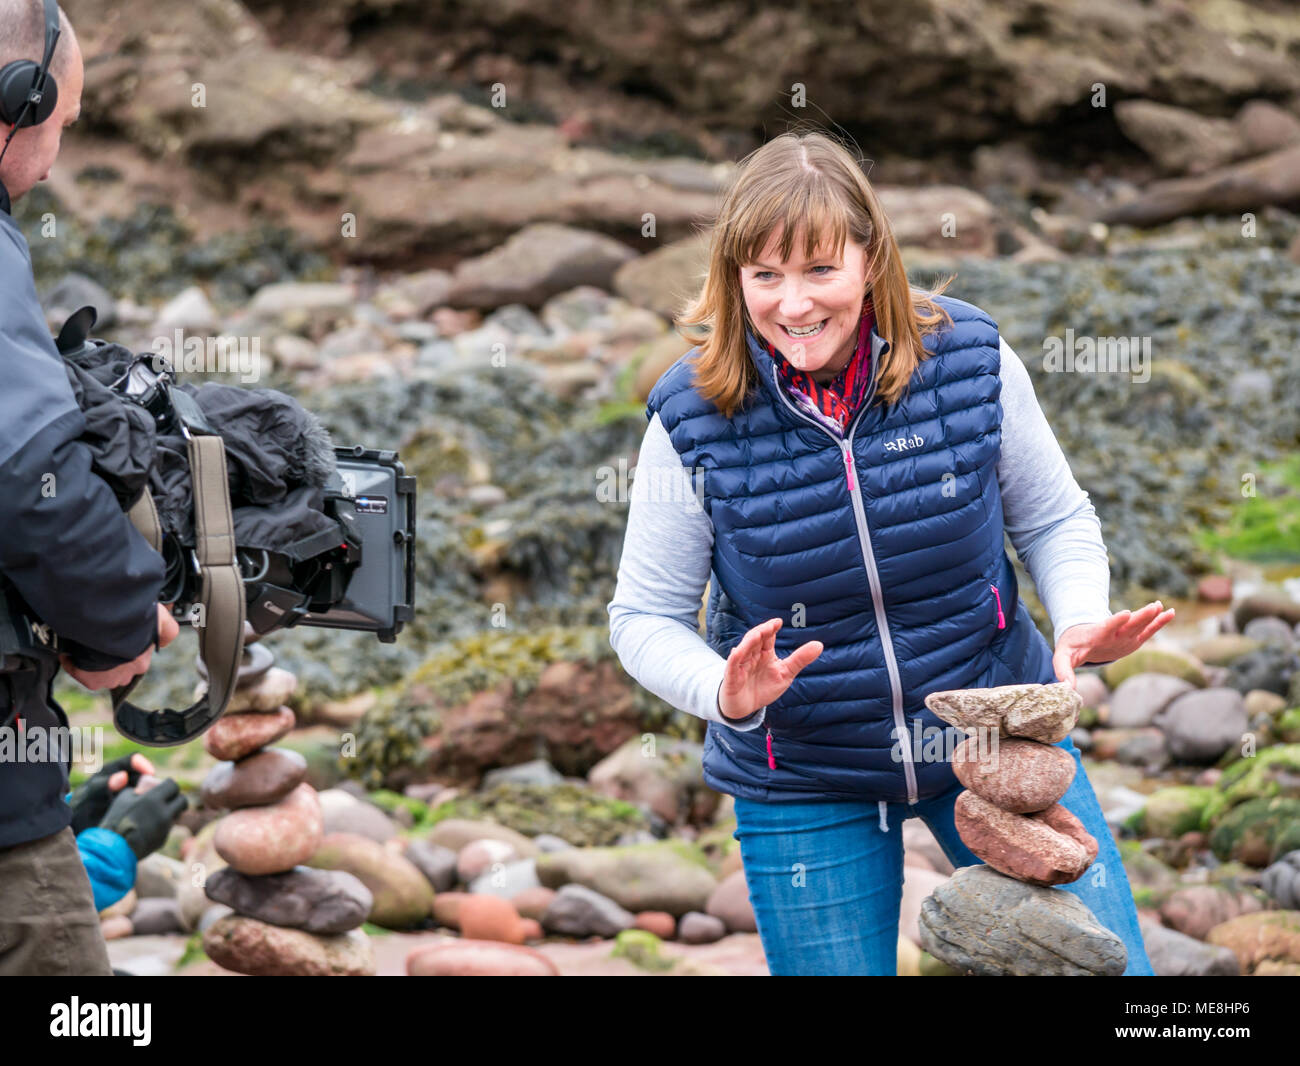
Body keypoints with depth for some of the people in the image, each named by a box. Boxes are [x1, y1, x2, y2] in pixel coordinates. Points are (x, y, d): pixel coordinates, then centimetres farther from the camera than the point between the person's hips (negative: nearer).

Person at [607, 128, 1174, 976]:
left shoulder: (972, 358, -12)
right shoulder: (695, 419, -15)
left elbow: (1055, 522, 2)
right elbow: (644, 617, -8)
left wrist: (1083, 621, -19)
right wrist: (723, 693, -29)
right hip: (805, 782, -1)